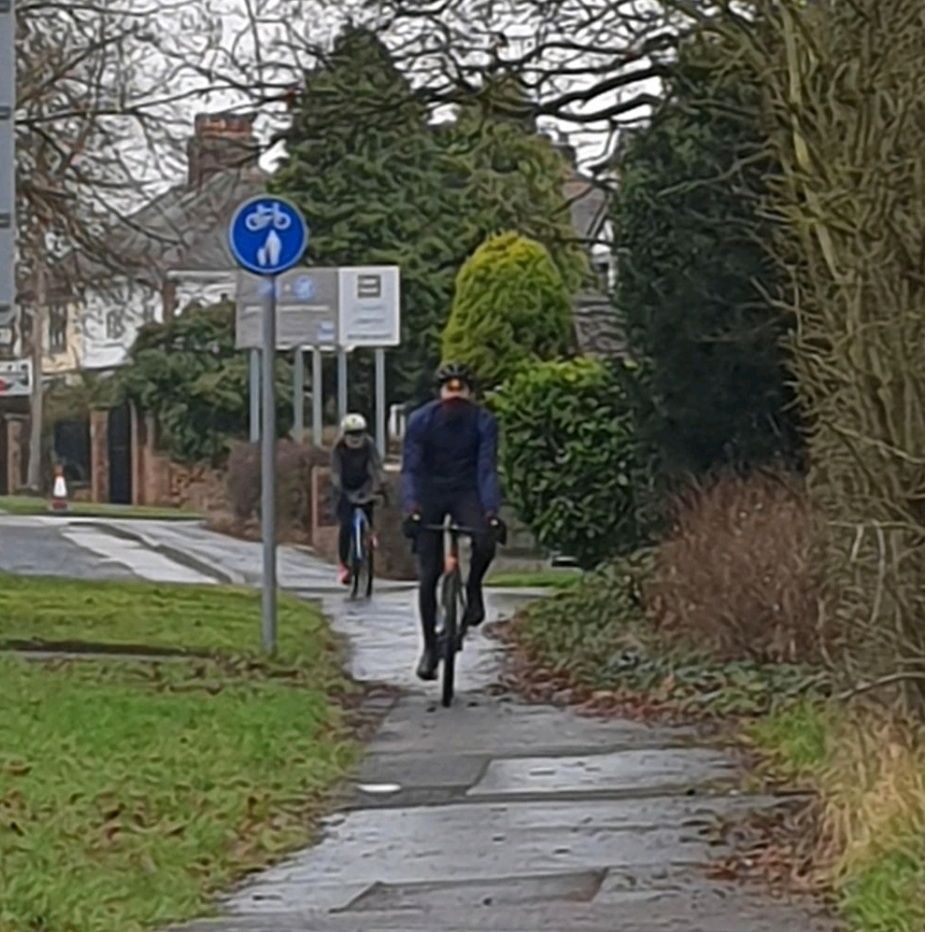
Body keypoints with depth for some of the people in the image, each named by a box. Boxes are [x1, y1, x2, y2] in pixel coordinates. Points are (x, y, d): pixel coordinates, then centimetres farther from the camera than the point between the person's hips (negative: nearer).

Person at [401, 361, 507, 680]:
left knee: (485, 541, -32)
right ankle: (429, 647, 8)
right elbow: (410, 468, -18)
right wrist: (411, 507, -35)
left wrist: (491, 511, -33)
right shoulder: (421, 421, -15)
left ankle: (473, 589, -2)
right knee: (428, 576, -5)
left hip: (466, 492, 0)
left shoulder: (483, 422, -14)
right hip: (430, 495, 0)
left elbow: (487, 469, -19)